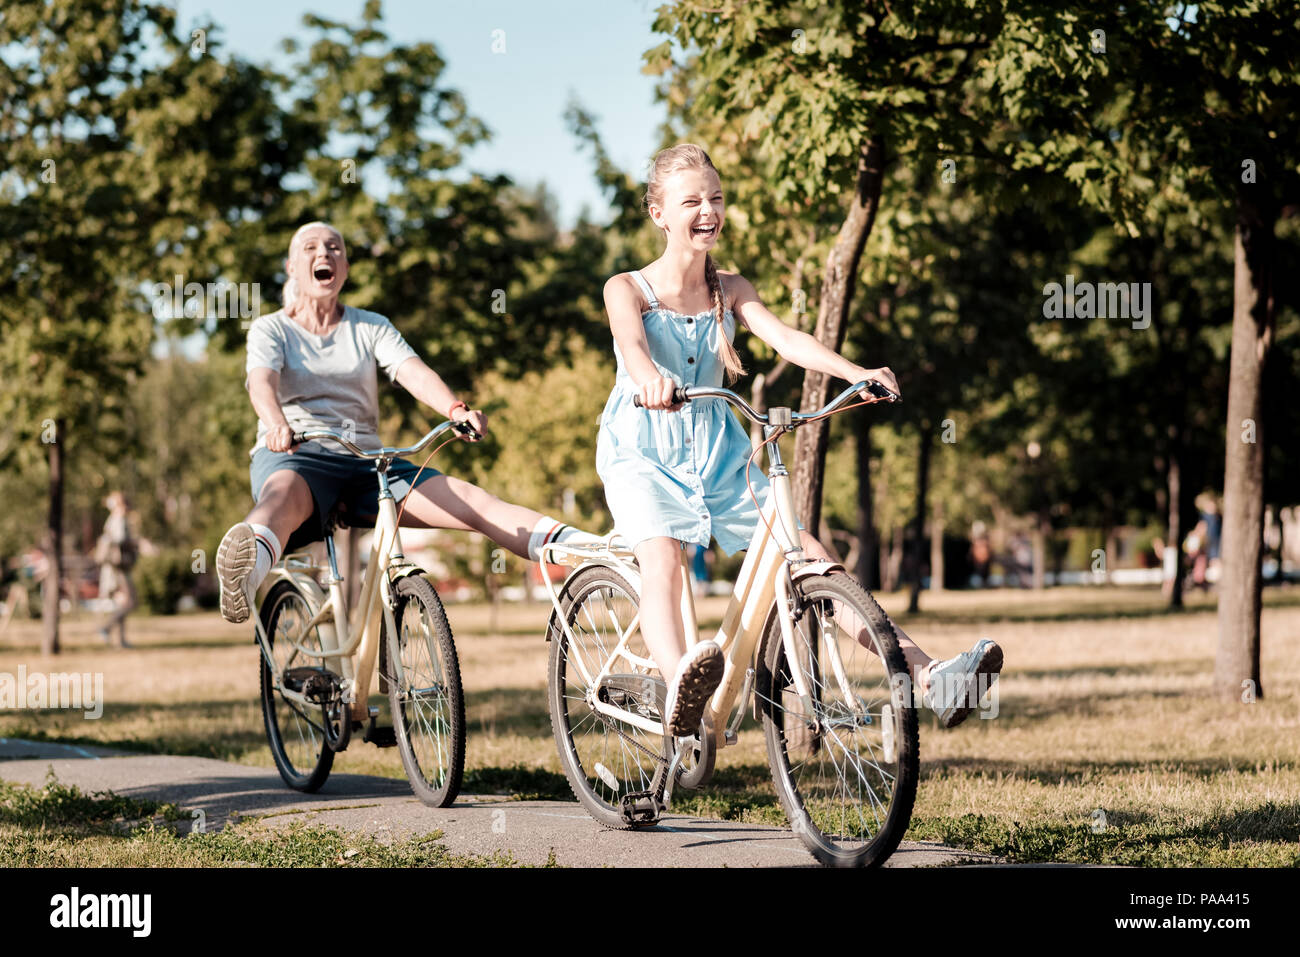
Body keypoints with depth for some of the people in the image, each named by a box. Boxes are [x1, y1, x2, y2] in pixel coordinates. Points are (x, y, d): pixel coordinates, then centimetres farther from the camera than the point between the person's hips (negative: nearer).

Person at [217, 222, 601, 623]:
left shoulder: (371, 327, 19)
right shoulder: (271, 329, 11)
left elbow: (413, 372, 0)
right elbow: (262, 382, -11)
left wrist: (456, 409, -24)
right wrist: (277, 424, -37)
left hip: (366, 461, 4)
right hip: (293, 456, -4)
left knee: (471, 501, -17)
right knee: (284, 496, -42)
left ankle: (585, 548, -32)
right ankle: (245, 575, -77)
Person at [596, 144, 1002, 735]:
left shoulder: (729, 290, 9)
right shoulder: (627, 289, -4)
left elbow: (785, 339, -8)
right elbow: (631, 344, -26)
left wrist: (855, 373, -28)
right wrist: (649, 378, -52)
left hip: (717, 457, 5)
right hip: (643, 455, -4)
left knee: (811, 559, -7)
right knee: (662, 560, -34)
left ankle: (929, 677, -13)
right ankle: (682, 689, -58)